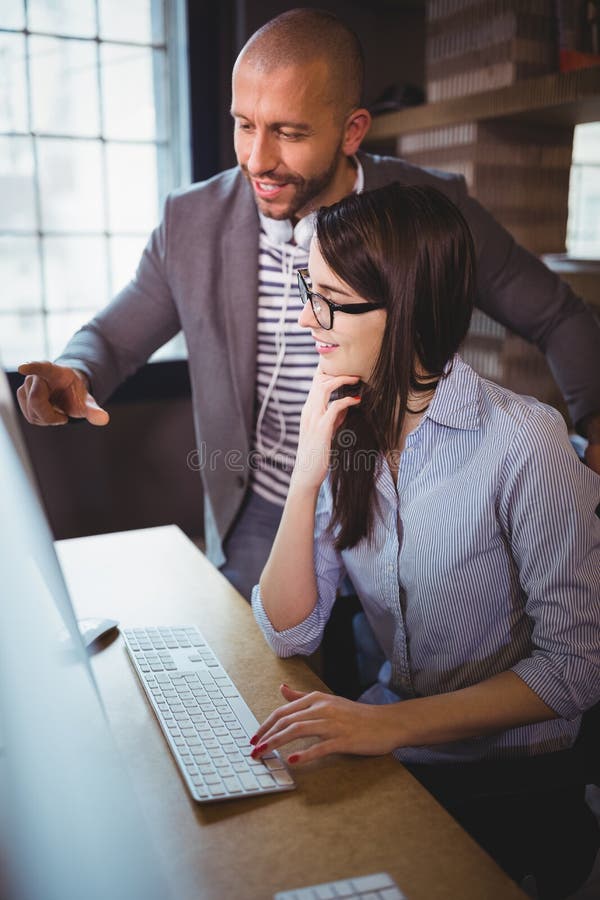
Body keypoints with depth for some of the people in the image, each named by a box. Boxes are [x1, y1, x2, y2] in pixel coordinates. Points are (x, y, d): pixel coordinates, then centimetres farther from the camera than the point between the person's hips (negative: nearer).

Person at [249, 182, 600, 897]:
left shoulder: (521, 441, -20)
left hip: (509, 777, -5)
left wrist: (395, 723, -27)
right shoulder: (345, 430, -2)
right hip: (389, 741, 5)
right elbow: (289, 633, -6)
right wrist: (307, 477, -18)